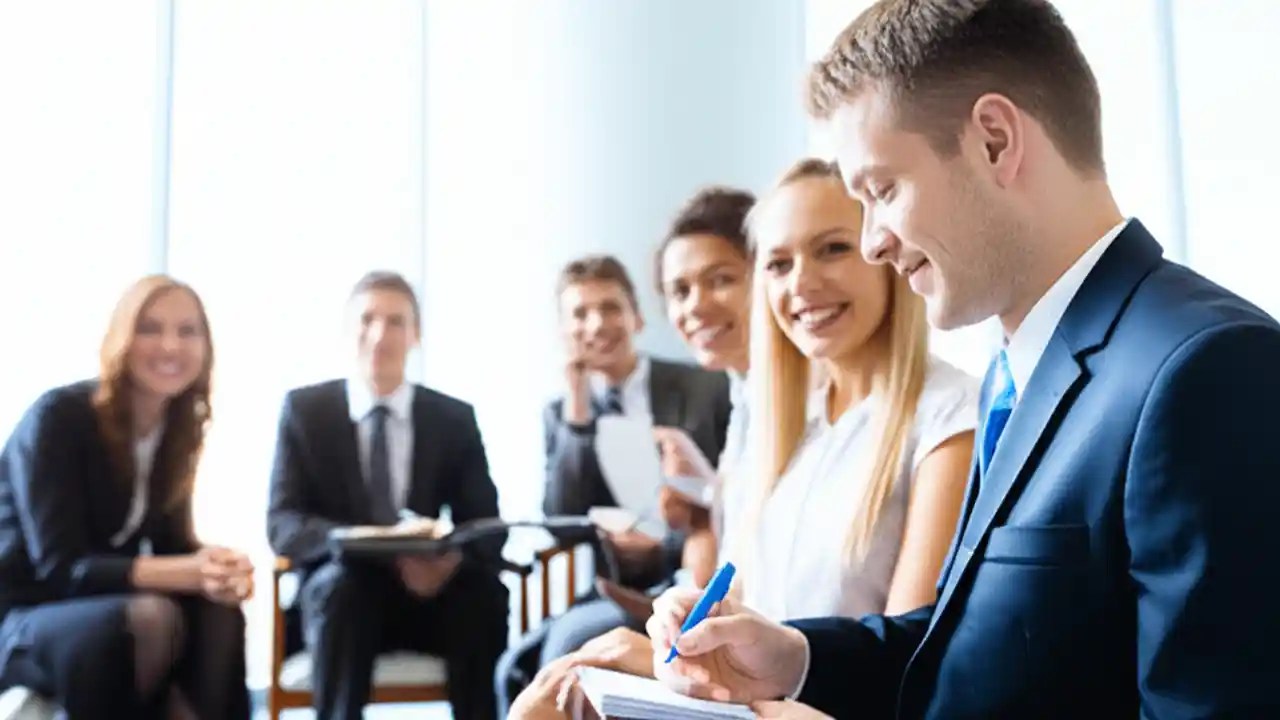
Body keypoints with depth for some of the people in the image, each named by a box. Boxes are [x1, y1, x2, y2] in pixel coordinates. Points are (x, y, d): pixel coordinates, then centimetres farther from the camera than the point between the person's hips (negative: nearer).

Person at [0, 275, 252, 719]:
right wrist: (186, 573, -37)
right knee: (151, 618, -35)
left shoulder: (180, 426, 2)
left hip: (104, 603, 6)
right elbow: (59, 567, -24)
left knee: (218, 612, -25)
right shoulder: (57, 417, -18)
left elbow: (169, 541, 2)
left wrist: (217, 566, -23)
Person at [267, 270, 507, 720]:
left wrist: (453, 557, -28)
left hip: (432, 591, 1)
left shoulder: (455, 418, 3)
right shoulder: (305, 408, -1)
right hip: (339, 594, -1)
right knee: (342, 580, -34)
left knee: (483, 592, -30)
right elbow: (283, 525, -9)